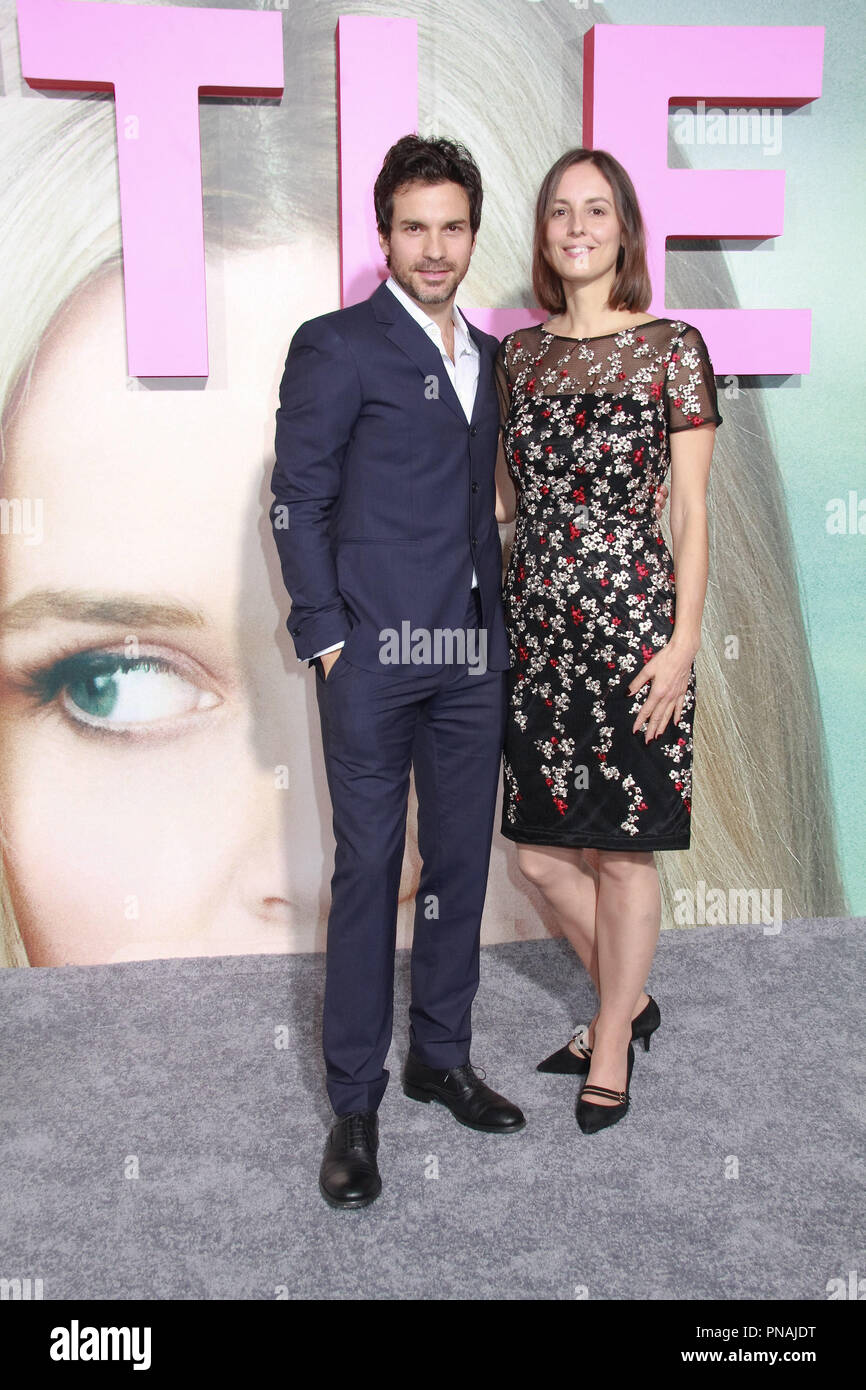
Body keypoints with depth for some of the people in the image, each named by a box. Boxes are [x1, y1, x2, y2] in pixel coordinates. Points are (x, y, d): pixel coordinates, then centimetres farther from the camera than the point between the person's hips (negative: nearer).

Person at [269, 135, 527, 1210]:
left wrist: (495, 621, 11)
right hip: (374, 655, -6)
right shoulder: (336, 347, -3)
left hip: (473, 655, 6)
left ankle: (441, 1056, 29)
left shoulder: (484, 354, 16)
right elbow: (297, 505, -6)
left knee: (461, 861, 12)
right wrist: (328, 638, -10)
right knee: (369, 869, 1)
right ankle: (354, 1102, 15)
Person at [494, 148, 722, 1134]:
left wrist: (683, 643, -10)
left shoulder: (670, 348, -1)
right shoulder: (518, 354, 11)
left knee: (622, 853, 5)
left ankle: (611, 1048, 27)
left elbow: (691, 509, -3)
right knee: (540, 851, 10)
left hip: (631, 623, -5)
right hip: (536, 626, 5)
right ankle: (630, 1001, 36)